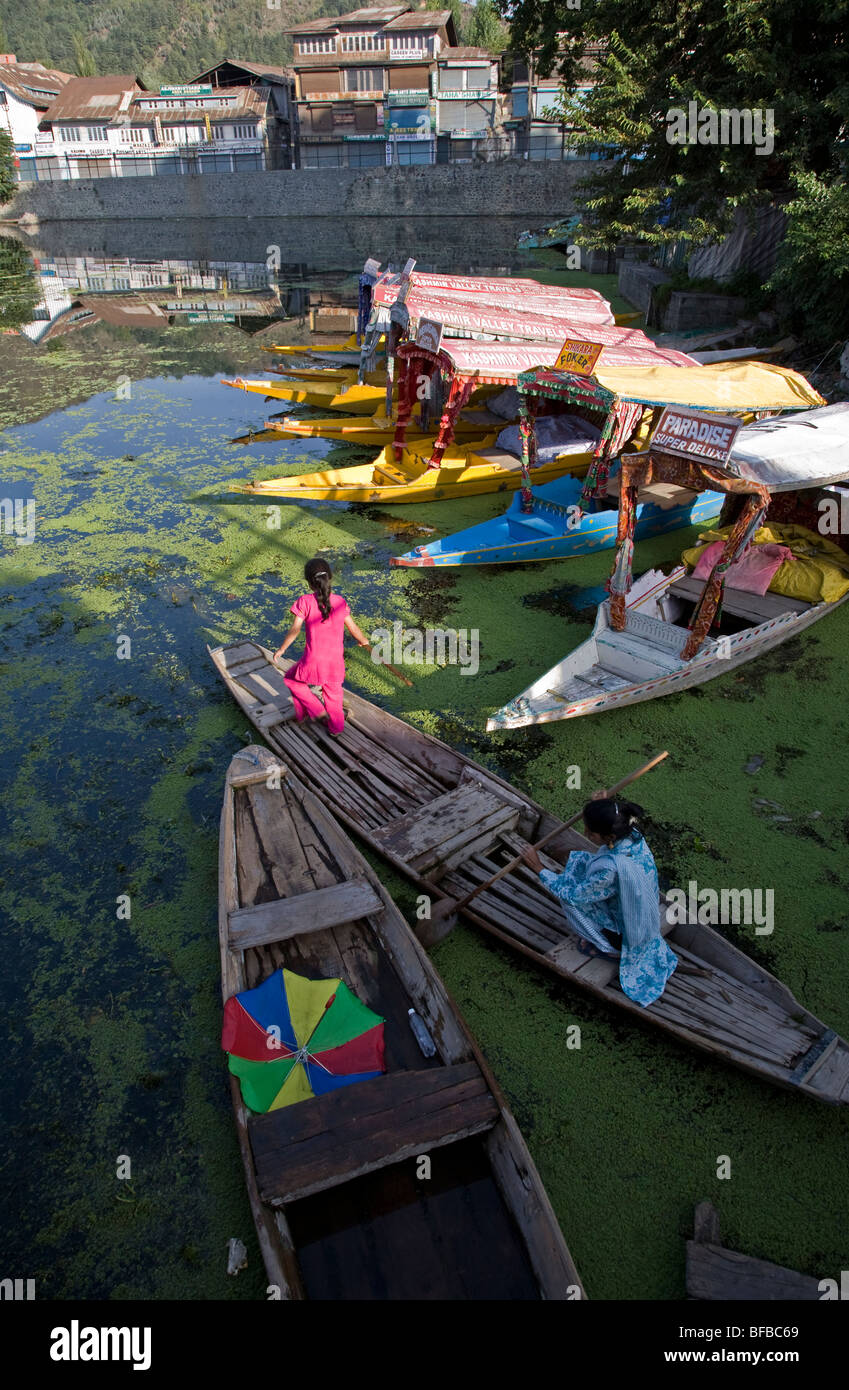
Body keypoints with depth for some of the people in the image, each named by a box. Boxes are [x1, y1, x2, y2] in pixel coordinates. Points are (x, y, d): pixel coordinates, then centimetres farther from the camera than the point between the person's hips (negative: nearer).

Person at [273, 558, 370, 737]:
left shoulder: (305, 602, -12)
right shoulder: (340, 602, -1)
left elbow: (295, 629, -14)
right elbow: (353, 628, 8)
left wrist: (282, 648, 1)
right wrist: (364, 641, 28)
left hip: (313, 662, -3)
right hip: (336, 662, 3)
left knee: (291, 679, 26)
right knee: (333, 693, 25)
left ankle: (316, 709, 24)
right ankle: (336, 728, 41)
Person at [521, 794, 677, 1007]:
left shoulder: (612, 868, -41)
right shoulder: (632, 835, -19)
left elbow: (573, 895, -25)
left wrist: (539, 869, -17)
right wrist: (605, 806, -7)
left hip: (623, 936, -8)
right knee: (578, 858, 5)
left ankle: (606, 946, 10)